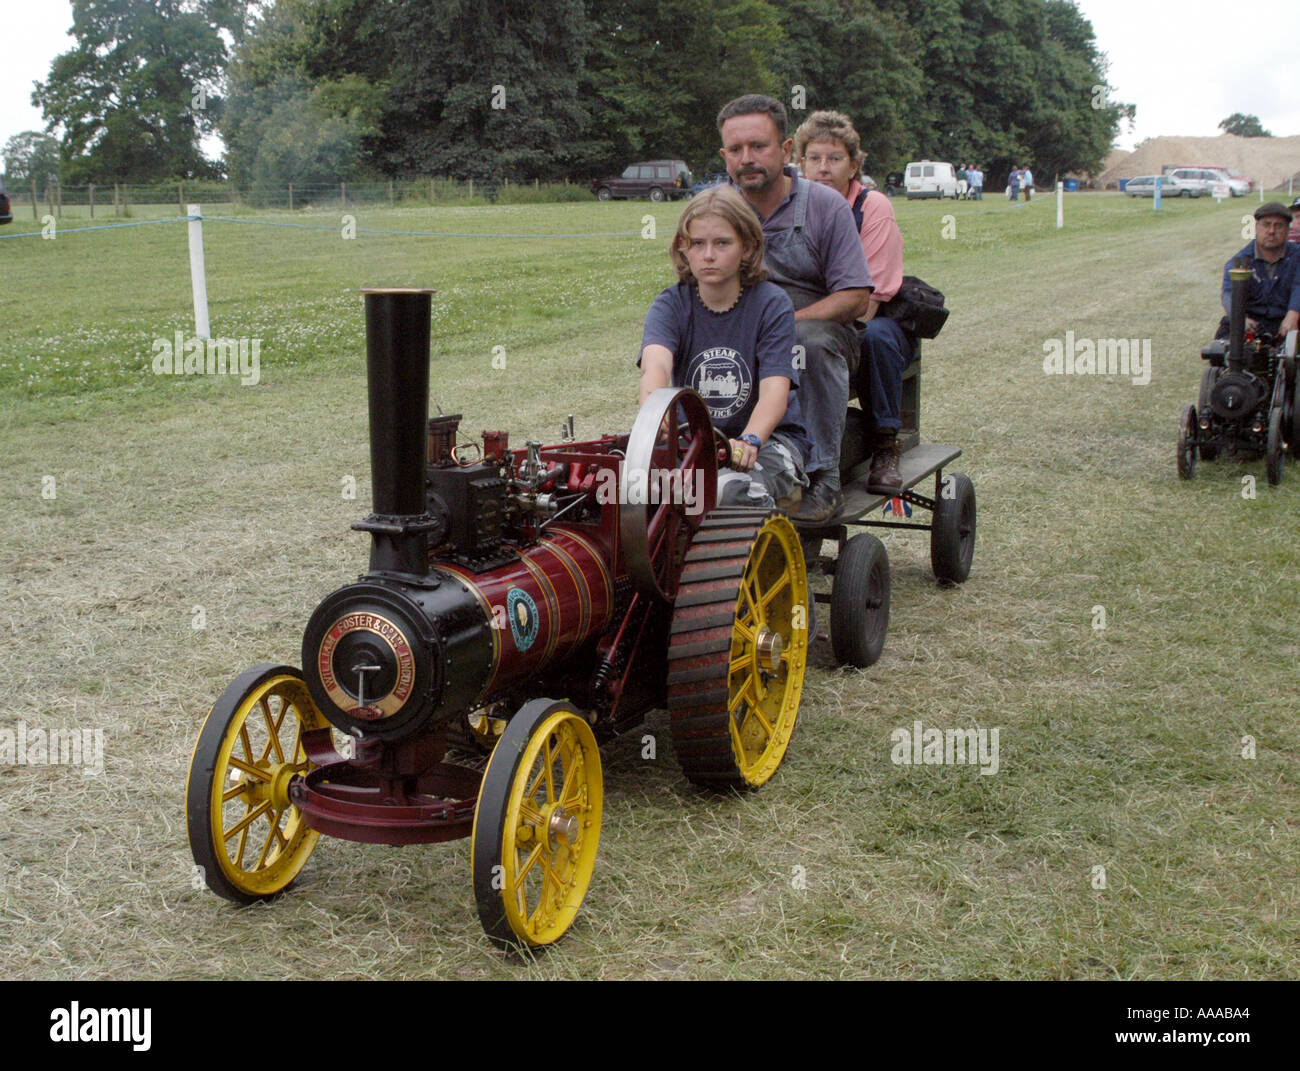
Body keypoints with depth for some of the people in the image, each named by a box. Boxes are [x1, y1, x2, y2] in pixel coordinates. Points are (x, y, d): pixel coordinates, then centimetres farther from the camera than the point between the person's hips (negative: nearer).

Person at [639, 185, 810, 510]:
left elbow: (775, 388, -17)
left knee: (733, 490, -35)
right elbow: (656, 364, -23)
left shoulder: (772, 304, -5)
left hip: (768, 437, -2)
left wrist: (748, 440, -39)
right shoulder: (671, 305, -1)